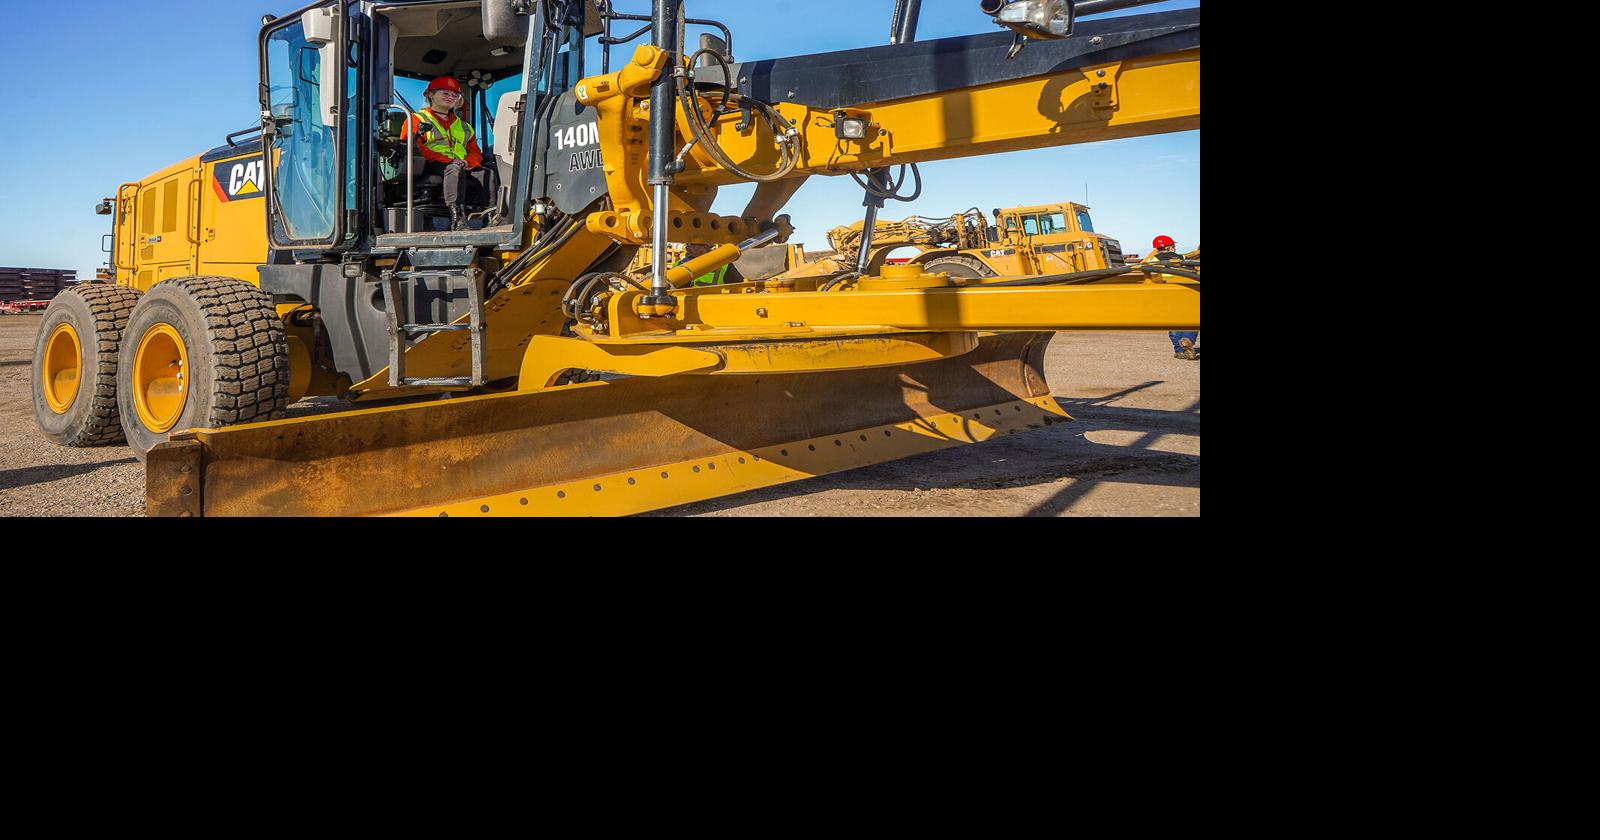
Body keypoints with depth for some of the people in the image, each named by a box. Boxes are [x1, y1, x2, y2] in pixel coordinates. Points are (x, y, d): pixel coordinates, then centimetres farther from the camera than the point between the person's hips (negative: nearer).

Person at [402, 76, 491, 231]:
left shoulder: (464, 126, 33)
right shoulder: (417, 120, 16)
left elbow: (475, 152, 24)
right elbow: (414, 149, -1)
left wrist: (468, 162, -5)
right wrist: (447, 160, -15)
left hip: (462, 167, 5)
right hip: (431, 167, -5)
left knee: (486, 174, -27)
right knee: (455, 169, -39)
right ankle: (457, 217, -55)